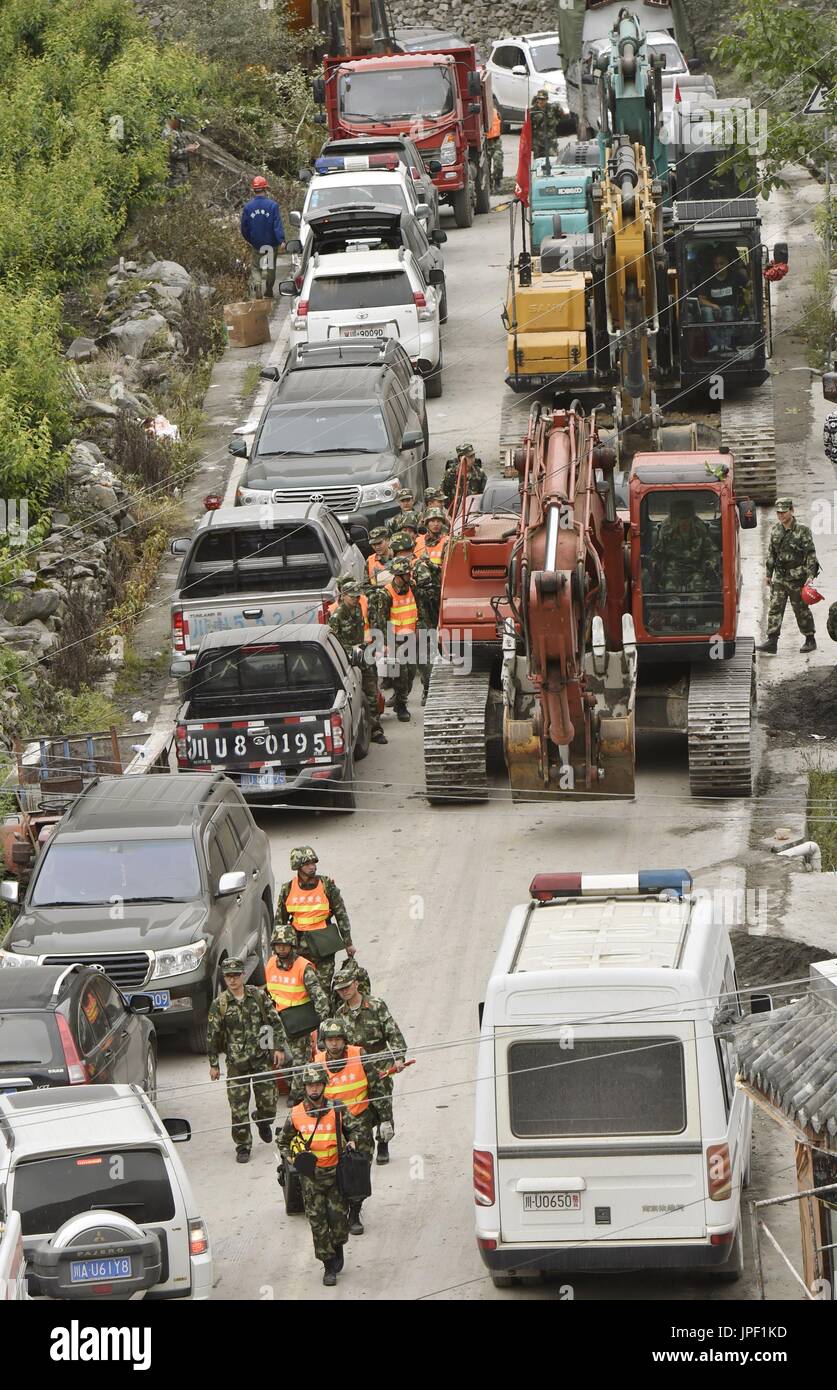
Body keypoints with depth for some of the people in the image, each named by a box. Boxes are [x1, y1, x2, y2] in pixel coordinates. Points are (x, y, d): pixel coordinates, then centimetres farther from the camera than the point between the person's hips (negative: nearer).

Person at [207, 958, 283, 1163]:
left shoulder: (258, 996, 0)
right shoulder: (219, 1004, -4)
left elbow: (275, 1022, 8)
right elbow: (212, 1036, 2)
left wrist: (277, 1048, 2)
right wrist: (214, 1064, 2)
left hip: (262, 1058, 1)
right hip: (236, 1062, -1)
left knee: (268, 1100, 4)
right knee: (238, 1107, -3)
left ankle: (263, 1121, 38)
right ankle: (243, 1146, 9)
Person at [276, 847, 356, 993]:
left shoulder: (327, 885, -1)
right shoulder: (288, 889, 3)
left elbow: (341, 914, 5)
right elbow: (280, 919, 13)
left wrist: (348, 943, 6)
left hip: (323, 944, -2)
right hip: (298, 943, 2)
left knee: (323, 986, -3)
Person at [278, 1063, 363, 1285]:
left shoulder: (337, 1110, -3)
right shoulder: (296, 1115, 0)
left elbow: (354, 1128, 13)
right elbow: (284, 1141, 15)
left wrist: (352, 1143, -4)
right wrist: (289, 1157, 1)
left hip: (336, 1172, 0)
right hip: (310, 1175, 0)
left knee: (339, 1215, -3)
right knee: (317, 1221, 0)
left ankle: (338, 1248, 27)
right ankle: (329, 1266, 9)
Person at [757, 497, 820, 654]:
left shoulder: (802, 531, -8)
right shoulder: (775, 530, 8)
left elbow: (811, 554, -8)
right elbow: (771, 554, 16)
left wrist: (810, 575, -15)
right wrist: (769, 573, 16)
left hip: (797, 578, -5)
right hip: (779, 577, 5)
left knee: (801, 609, 4)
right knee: (775, 608, -3)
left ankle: (810, 641, 17)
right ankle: (772, 642, -6)